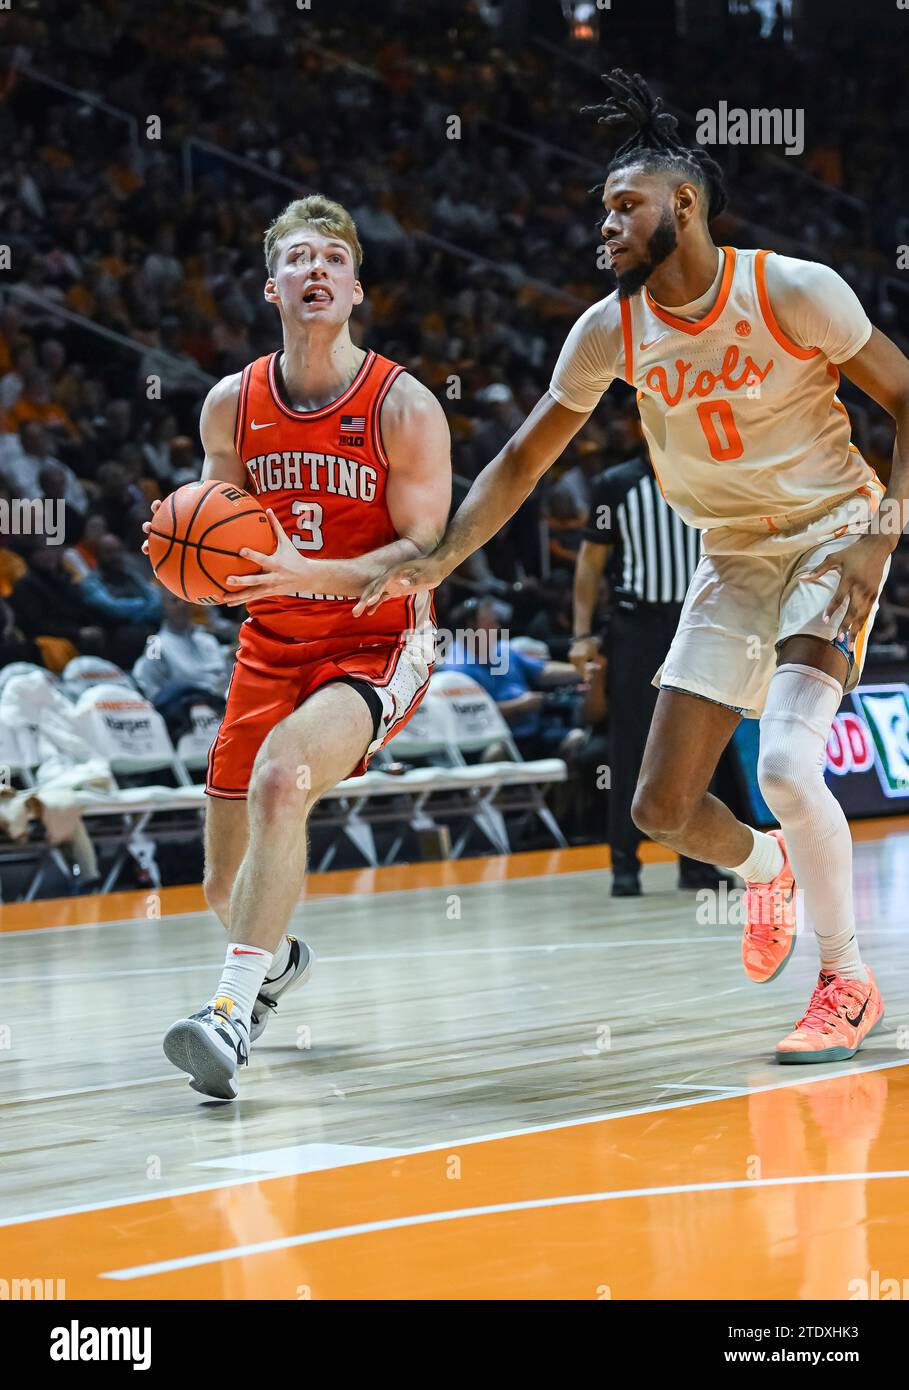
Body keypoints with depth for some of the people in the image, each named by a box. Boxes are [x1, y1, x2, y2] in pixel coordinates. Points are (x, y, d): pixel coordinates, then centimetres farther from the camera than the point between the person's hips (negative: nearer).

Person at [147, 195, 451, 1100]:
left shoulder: (403, 408, -12)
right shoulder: (231, 405, 0)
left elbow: (423, 555, -15)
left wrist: (303, 573, -30)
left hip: (377, 647, -5)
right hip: (271, 647, 5)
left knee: (281, 778, -34)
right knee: (226, 883, 10)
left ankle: (233, 1011, -34)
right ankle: (277, 957, 47)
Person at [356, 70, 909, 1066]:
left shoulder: (794, 291, -18)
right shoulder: (611, 330, -6)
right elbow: (524, 460, 3)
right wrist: (436, 561, -9)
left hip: (829, 537, -5)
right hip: (731, 563, 5)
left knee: (786, 766, -26)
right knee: (662, 809, 0)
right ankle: (766, 871, 35)